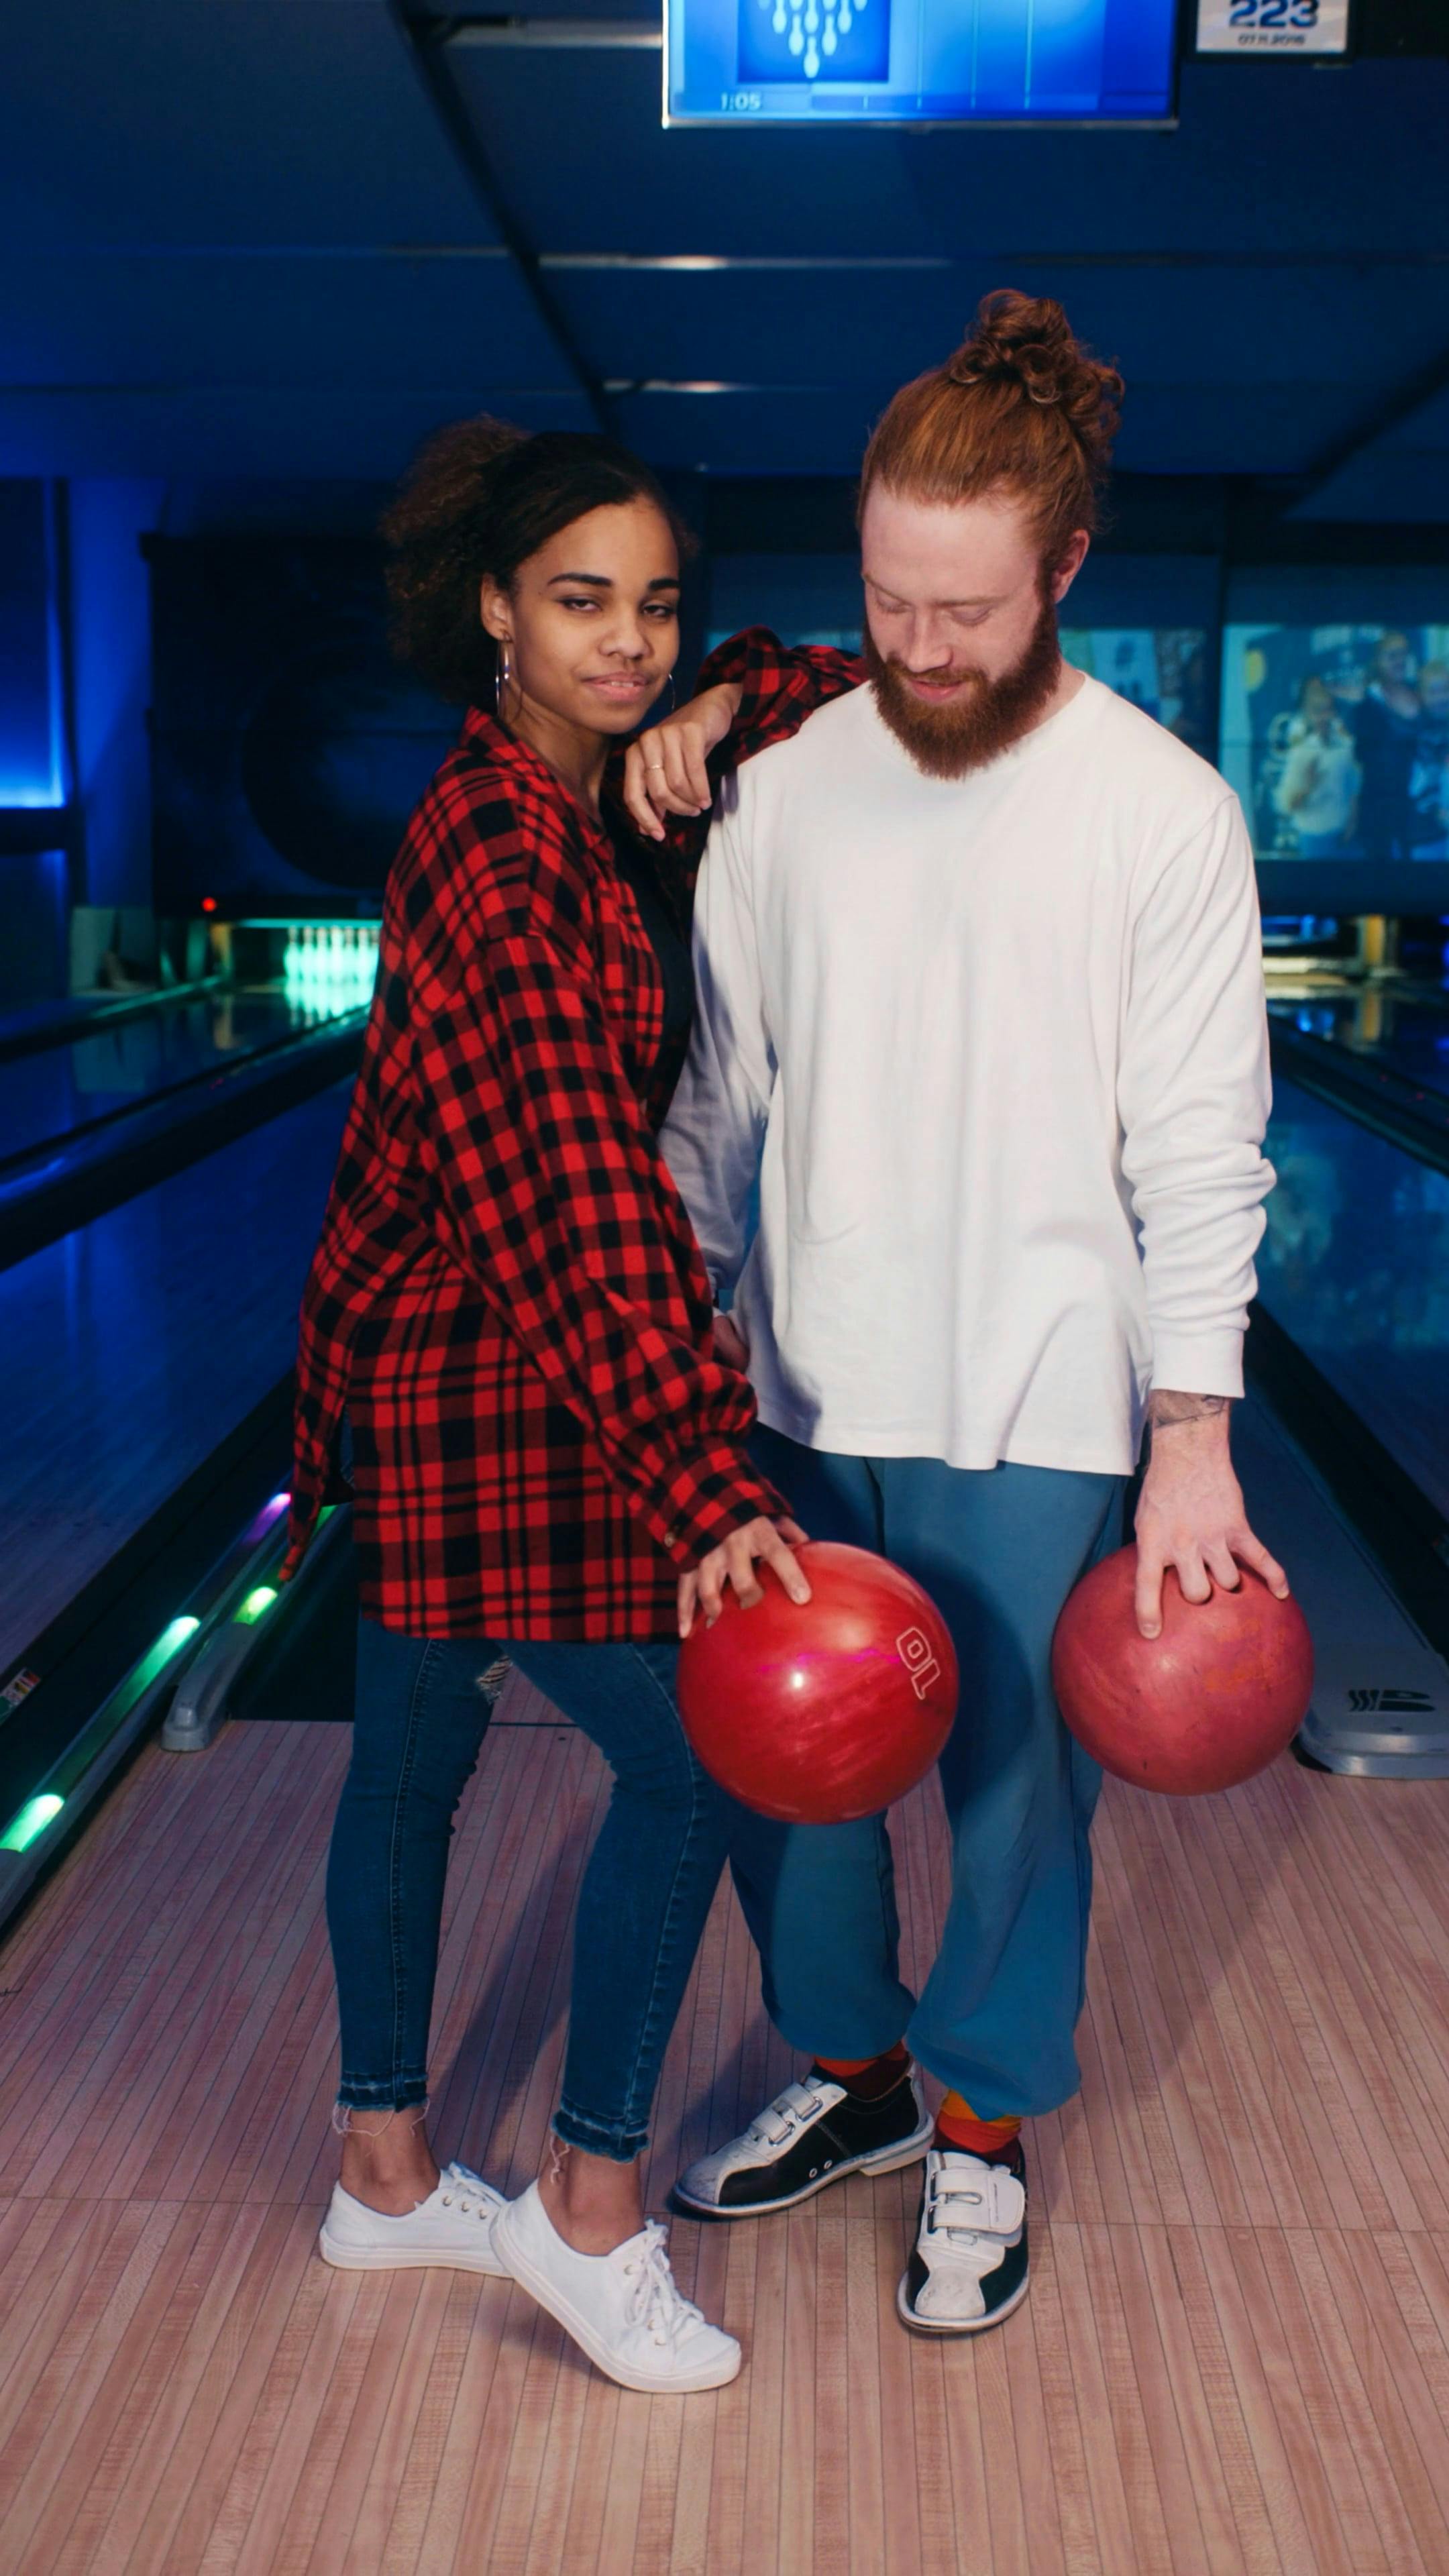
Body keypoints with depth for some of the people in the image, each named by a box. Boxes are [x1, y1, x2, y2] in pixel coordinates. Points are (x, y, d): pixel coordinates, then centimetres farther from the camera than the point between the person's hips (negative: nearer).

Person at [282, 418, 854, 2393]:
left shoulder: (597, 799, 7)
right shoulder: (497, 861, -22)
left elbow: (834, 695, 15)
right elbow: (568, 1201, -30)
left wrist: (718, 713, -8)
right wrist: (707, 1488, -35)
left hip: (423, 1358, 9)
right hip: (480, 1384, -9)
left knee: (411, 1764, 17)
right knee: (691, 1755, -1)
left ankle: (385, 2174, 35)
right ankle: (589, 2206, 15)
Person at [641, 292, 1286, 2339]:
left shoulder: (1162, 812, -9)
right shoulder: (786, 781, 1)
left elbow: (1201, 1155, -8)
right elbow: (722, 1091, 7)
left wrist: (1196, 1436, -12)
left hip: (1034, 1417, -3)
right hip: (796, 1397, 4)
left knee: (1017, 1784, 11)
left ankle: (983, 2131, 36)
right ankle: (852, 2072, 42)